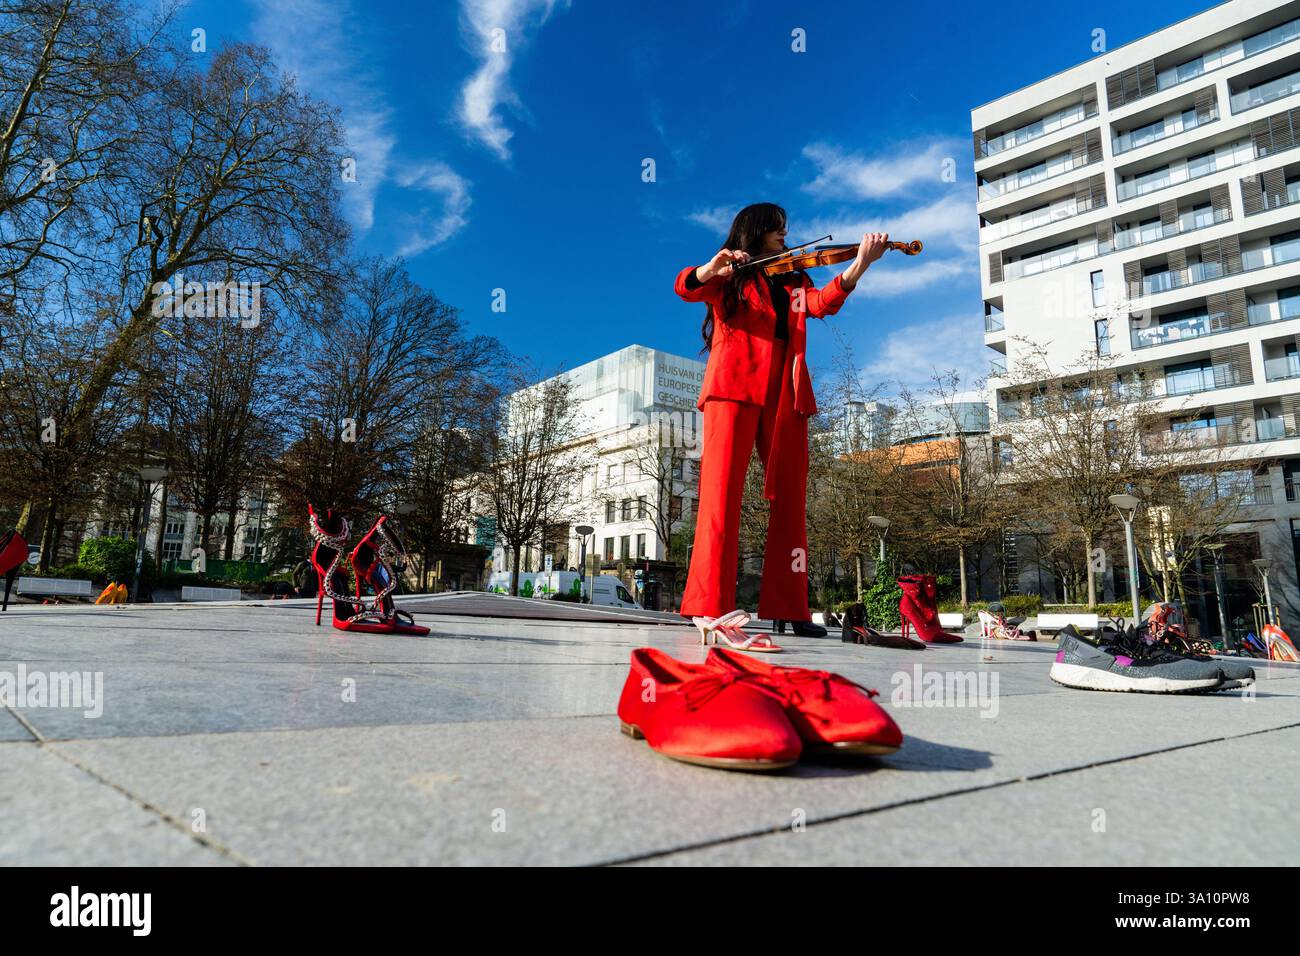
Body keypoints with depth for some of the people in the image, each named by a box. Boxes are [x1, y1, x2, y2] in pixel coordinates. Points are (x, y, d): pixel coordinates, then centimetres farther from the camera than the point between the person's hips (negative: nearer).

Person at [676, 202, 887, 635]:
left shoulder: (795, 282, 25)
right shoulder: (729, 278, 15)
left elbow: (824, 302, 5)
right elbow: (687, 286, -3)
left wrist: (860, 264, -11)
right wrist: (711, 269, -24)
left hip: (785, 395, 5)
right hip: (734, 387, -4)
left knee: (790, 498, 0)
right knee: (723, 490, -13)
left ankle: (788, 607, 3)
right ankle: (710, 604, -15)